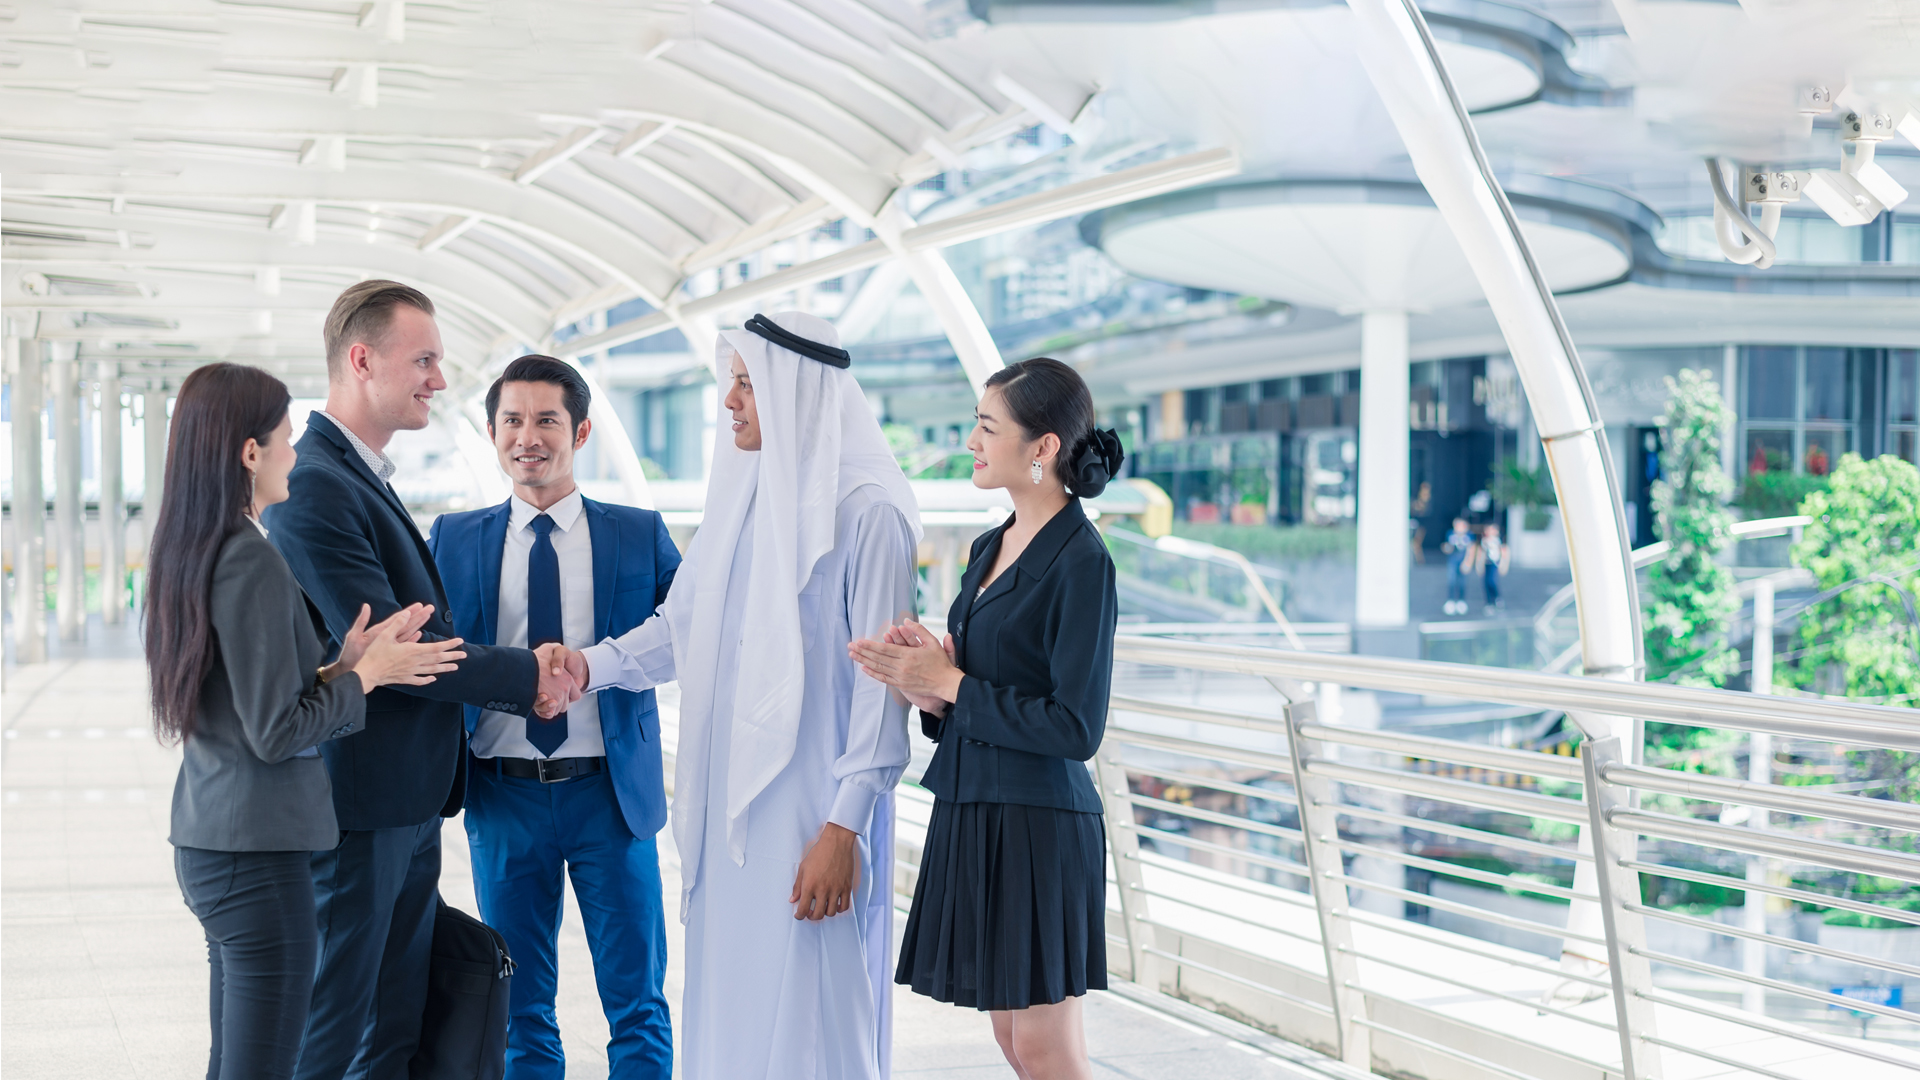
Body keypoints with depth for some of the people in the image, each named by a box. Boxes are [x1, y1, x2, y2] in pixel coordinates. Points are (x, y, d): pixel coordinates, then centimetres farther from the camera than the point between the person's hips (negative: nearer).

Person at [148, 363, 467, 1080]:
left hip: (205, 842, 10)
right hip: (257, 851, -10)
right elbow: (277, 734, -18)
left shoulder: (187, 554, 10)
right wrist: (366, 676, -5)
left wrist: (342, 665, 6)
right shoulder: (253, 562, -18)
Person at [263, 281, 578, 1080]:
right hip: (358, 806, -10)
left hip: (409, 805, 10)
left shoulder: (368, 477, 15)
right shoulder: (314, 484, -18)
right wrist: (525, 676, -11)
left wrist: (523, 687, -1)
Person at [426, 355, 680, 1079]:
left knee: (637, 1005, 5)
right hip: (503, 799, 1)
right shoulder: (453, 541, 7)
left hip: (610, 794, -1)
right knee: (521, 1011, 10)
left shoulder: (639, 535, 5)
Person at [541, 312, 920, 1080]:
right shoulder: (742, 496, 12)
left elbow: (882, 679, -13)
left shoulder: (865, 511, -11)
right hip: (730, 800, 7)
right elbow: (683, 626, 17)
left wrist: (844, 827, -16)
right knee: (727, 1004, 12)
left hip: (811, 807, -7)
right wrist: (592, 665, 0)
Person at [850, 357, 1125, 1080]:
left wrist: (950, 686, -13)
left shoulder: (1081, 562, -14)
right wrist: (929, 687, -4)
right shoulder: (991, 549, 12)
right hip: (972, 814, 9)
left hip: (1038, 825, -9)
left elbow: (1075, 729, -18)